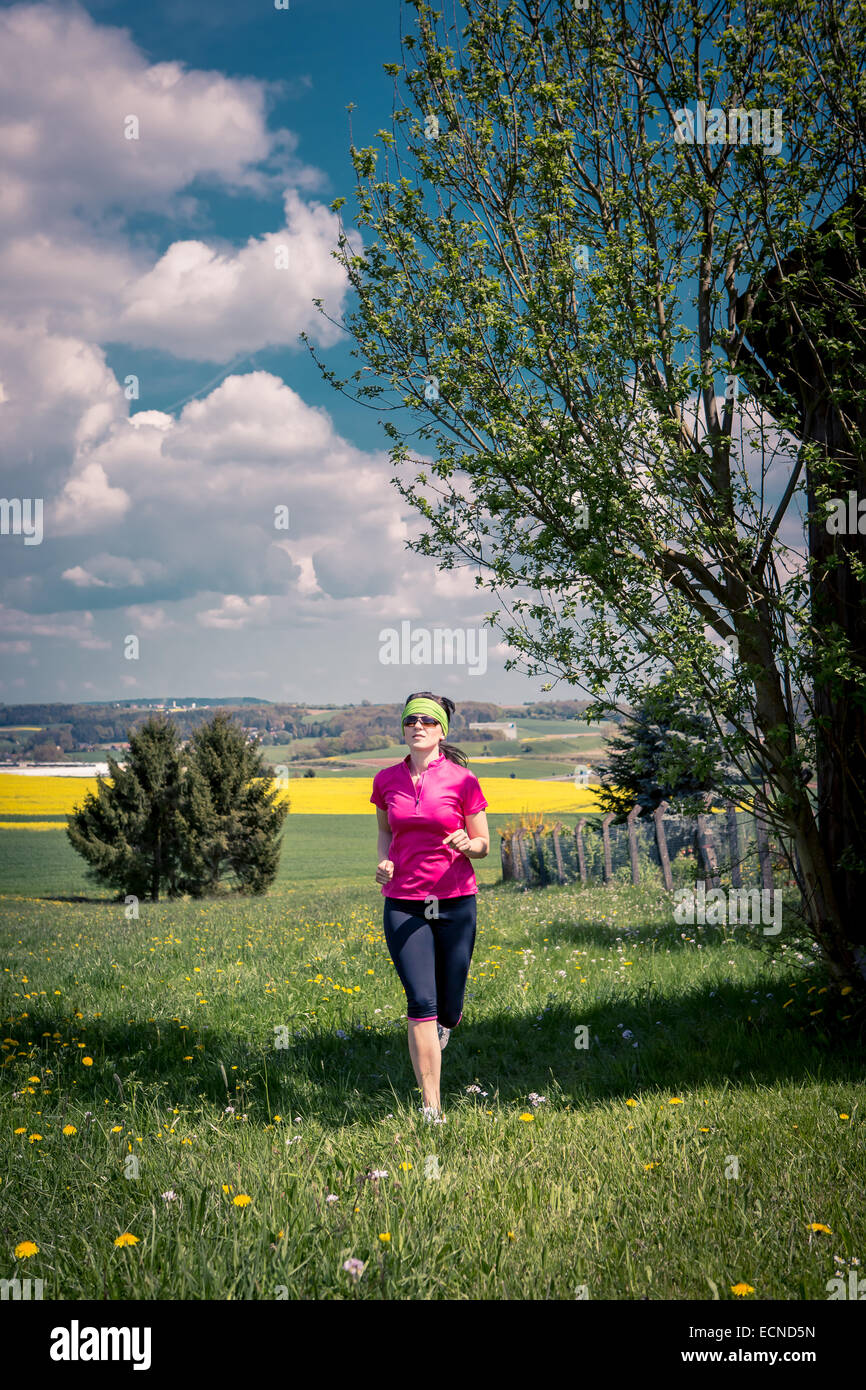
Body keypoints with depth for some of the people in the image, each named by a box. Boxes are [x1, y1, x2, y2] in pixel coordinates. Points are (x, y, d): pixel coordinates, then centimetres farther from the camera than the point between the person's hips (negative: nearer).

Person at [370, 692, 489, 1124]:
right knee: (421, 1003, -12)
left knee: (448, 1013, 7)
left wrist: (464, 844, -20)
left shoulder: (463, 780, -4)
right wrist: (383, 860, 0)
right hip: (403, 905, 1)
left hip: (455, 902, -1)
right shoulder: (386, 780, 3)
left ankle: (441, 1023, 47)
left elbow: (483, 846, 3)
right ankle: (431, 1108, -4)